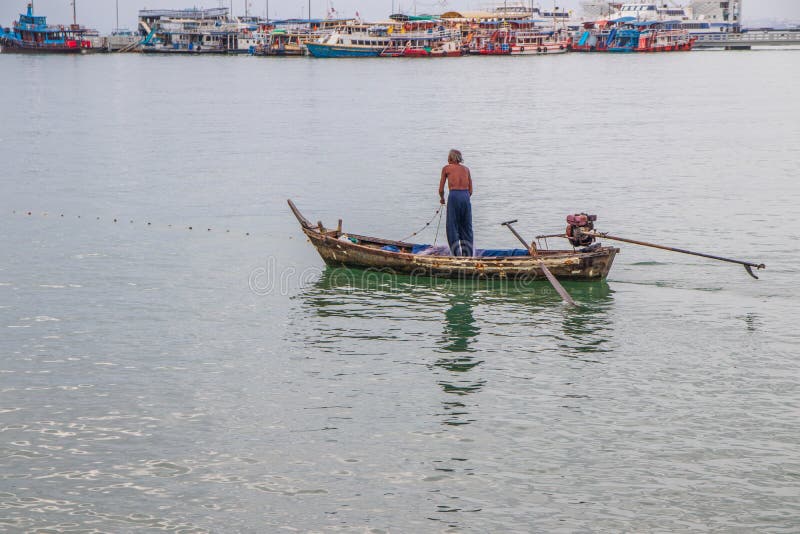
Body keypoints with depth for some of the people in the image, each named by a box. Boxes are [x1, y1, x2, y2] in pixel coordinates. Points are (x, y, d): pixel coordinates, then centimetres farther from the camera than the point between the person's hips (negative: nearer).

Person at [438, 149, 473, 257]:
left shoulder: (446, 168, 9)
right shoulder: (466, 169, 18)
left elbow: (441, 189, 9)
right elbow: (470, 190, 15)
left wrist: (442, 198, 28)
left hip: (454, 196, -4)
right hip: (466, 196, 4)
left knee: (452, 227, 3)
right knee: (467, 227, 10)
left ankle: (457, 253, -4)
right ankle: (468, 254, 8)